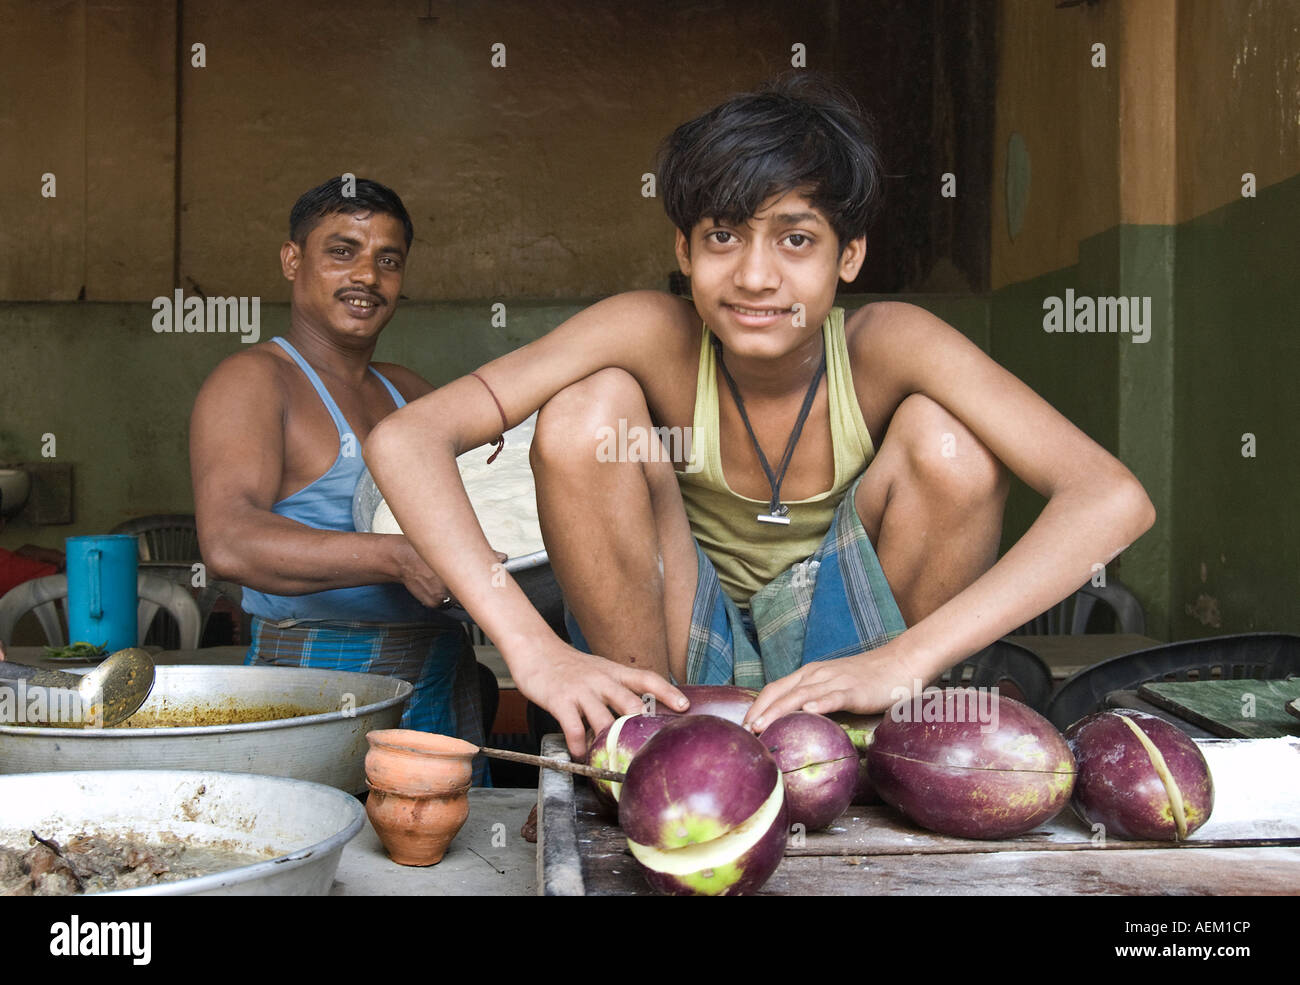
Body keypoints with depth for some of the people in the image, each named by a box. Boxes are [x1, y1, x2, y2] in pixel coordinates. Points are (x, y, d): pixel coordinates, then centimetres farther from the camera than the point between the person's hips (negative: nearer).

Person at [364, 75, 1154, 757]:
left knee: (944, 437, -23)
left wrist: (901, 661, -41)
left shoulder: (885, 345, -20)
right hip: (669, 661, 0)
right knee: (588, 412, -23)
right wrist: (534, 648, -41)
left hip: (837, 644, 1)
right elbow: (404, 441, -29)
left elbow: (1114, 498, -30)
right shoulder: (654, 336, -20)